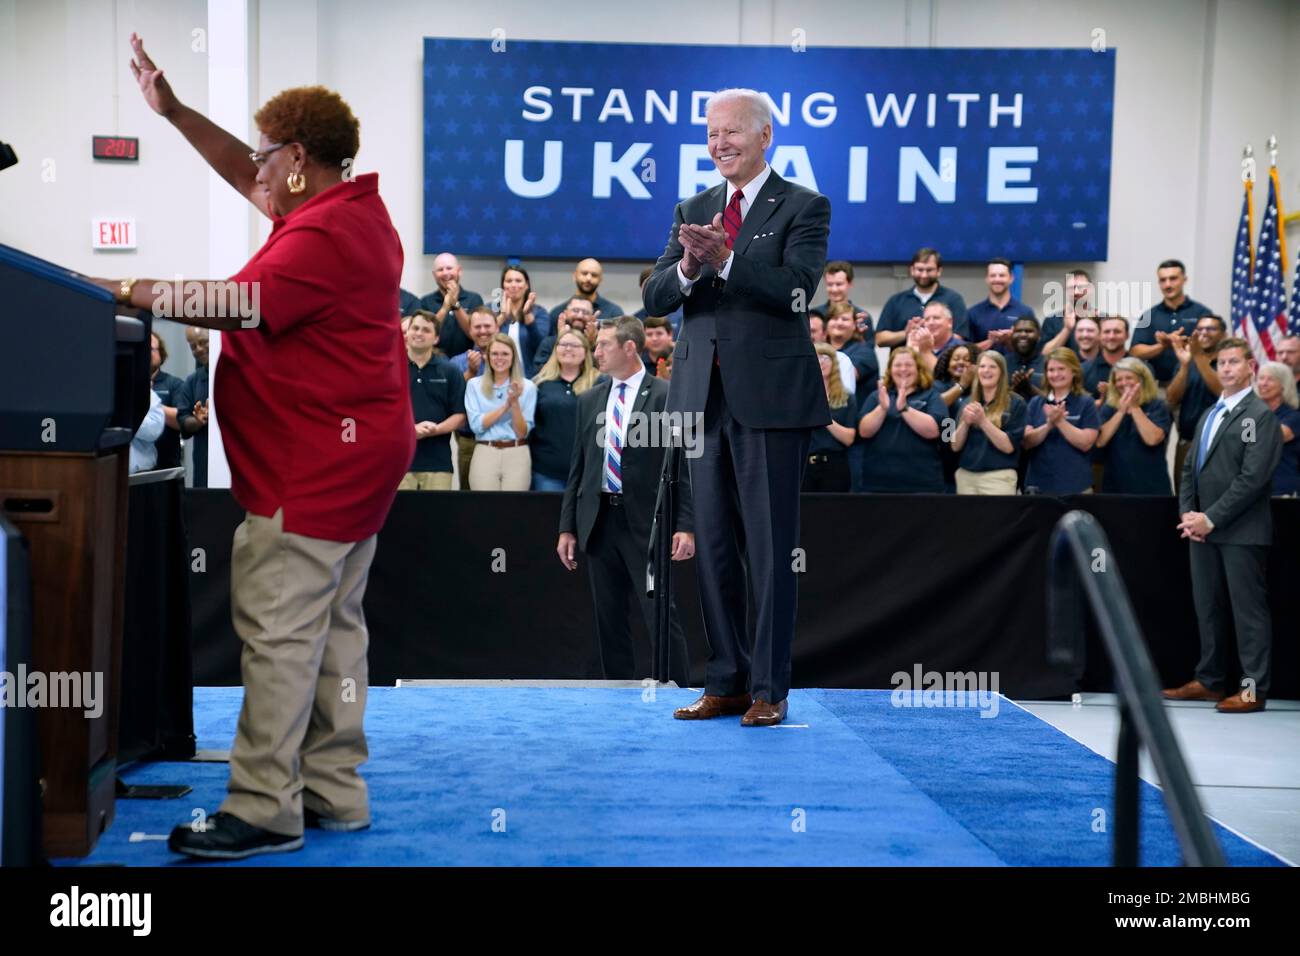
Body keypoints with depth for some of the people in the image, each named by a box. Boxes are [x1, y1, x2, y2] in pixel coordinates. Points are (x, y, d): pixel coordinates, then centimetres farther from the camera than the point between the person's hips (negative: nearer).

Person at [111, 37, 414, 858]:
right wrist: (174, 112, 20)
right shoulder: (353, 209, 16)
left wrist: (139, 292, -12)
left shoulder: (322, 235, -17)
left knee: (278, 633, -7)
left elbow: (239, 305, -23)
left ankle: (264, 811, -2)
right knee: (334, 627, 12)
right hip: (356, 453, 11)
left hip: (316, 465, -11)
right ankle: (335, 794, 19)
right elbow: (244, 176, 24)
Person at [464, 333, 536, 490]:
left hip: (517, 456, 0)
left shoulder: (528, 387, 4)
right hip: (484, 454, 0)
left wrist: (515, 403, -12)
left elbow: (522, 432, 1)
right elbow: (476, 425, -6)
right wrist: (506, 405, -11)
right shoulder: (474, 385, 6)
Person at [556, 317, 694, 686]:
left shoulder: (666, 396, -2)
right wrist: (567, 527, 9)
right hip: (599, 520, 5)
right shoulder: (589, 400, 13)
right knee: (609, 620, 9)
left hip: (645, 522, -5)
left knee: (660, 616, -5)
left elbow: (685, 464, -6)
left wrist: (685, 526, -13)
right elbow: (578, 468, 14)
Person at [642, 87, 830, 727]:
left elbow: (795, 287, -15)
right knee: (714, 546, 9)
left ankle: (769, 690, 7)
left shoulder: (804, 208, 0)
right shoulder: (692, 211, 15)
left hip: (771, 398, -5)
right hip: (704, 397, 5)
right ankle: (726, 681, 18)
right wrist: (688, 267, -14)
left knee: (770, 547, -1)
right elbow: (655, 298, 6)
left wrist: (723, 259, -25)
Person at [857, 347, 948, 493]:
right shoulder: (876, 396, 12)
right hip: (878, 481, 2)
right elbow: (864, 432, 0)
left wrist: (904, 408, -20)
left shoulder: (931, 396, 5)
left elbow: (933, 431, -11)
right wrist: (882, 408, -16)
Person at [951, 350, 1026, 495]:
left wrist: (983, 421, -17)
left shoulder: (1015, 403, -1)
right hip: (965, 475, 4)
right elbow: (955, 446, 8)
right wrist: (965, 423, -9)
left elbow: (1009, 446, -9)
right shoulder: (966, 402, 12)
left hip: (998, 477, -4)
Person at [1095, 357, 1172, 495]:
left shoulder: (1157, 406, 1)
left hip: (1151, 487, -2)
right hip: (1115, 486, 2)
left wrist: (1134, 407, -13)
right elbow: (1099, 441, -7)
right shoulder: (1108, 408, 8)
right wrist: (1121, 411, -13)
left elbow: (1153, 439, -17)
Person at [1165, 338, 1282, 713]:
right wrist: (1188, 513, 1)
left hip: (1241, 531, -7)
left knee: (1248, 609, -2)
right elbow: (1190, 468, 17)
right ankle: (1209, 680, 21)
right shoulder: (1209, 415, 19)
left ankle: (1254, 688, 4)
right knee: (1208, 608, 12)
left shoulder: (1260, 415, -7)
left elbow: (1254, 477, -16)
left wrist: (1211, 519, -16)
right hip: (1204, 529, 7)